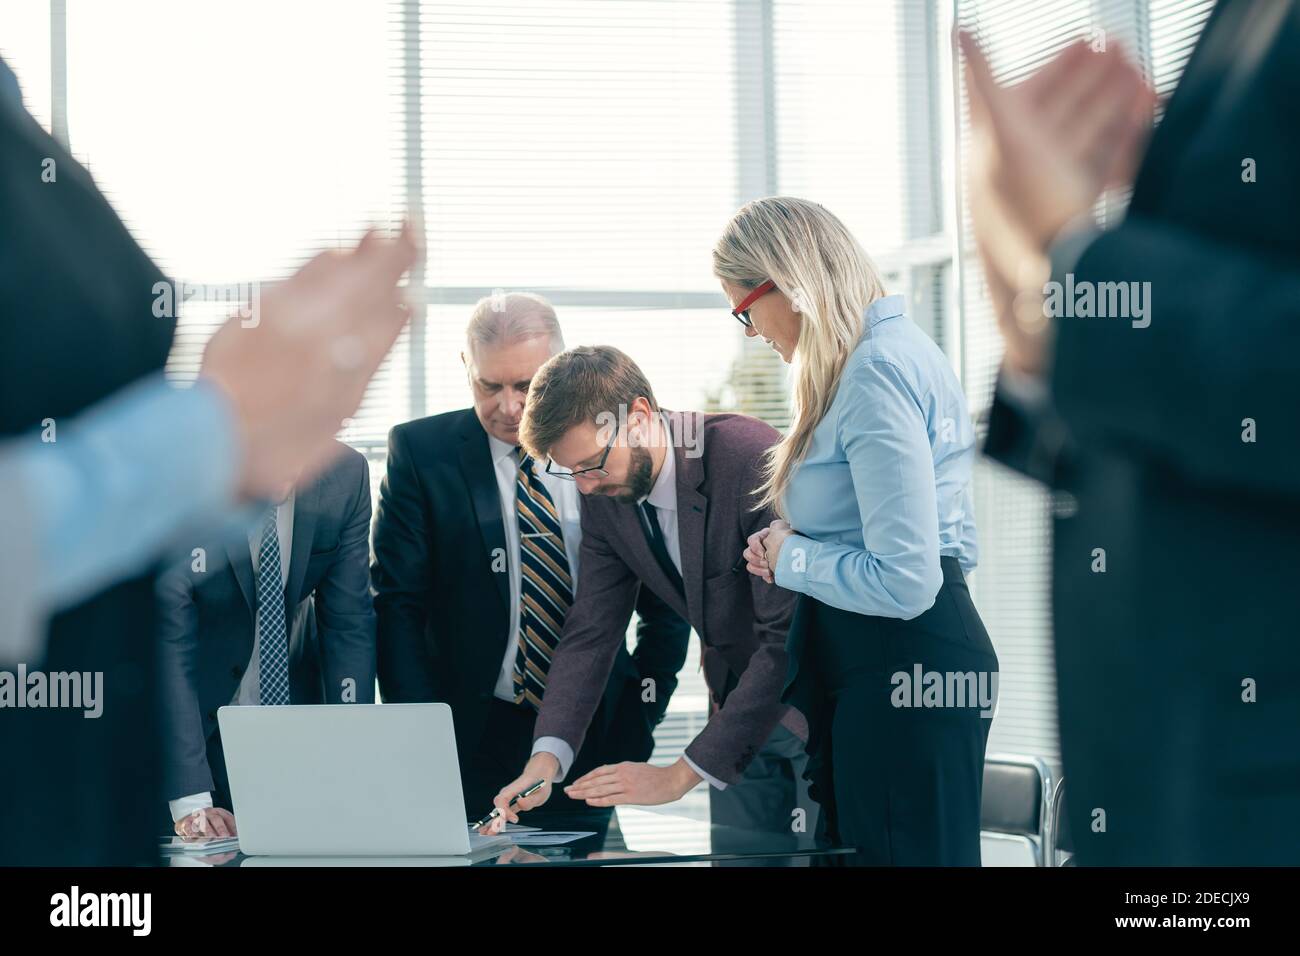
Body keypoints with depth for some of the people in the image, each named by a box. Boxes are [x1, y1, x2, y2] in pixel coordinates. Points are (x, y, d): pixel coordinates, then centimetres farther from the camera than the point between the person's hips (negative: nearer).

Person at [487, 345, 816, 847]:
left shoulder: (752, 459, -28)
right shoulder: (604, 494, -6)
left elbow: (789, 638, -30)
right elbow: (591, 630, -1)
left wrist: (681, 775, -31)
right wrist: (547, 756, -19)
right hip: (738, 702, 6)